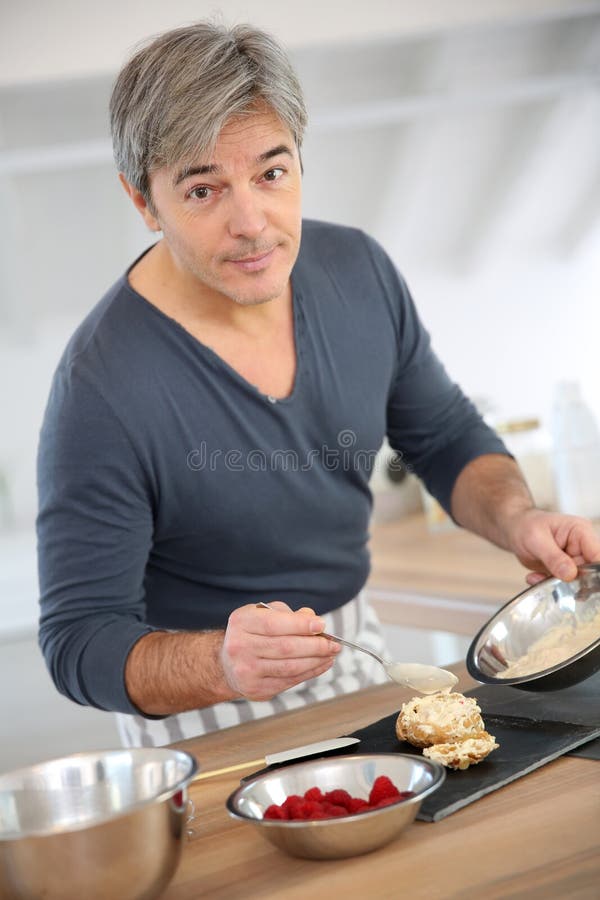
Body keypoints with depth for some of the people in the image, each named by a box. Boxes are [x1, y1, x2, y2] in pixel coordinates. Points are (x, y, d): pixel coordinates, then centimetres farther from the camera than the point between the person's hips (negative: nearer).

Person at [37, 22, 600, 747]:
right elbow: (79, 641, -22)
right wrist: (222, 664, -41)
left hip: (355, 657, 5)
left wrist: (518, 520, -14)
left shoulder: (359, 272, -7)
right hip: (208, 714, -5)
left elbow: (447, 441, 7)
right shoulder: (103, 389, -26)